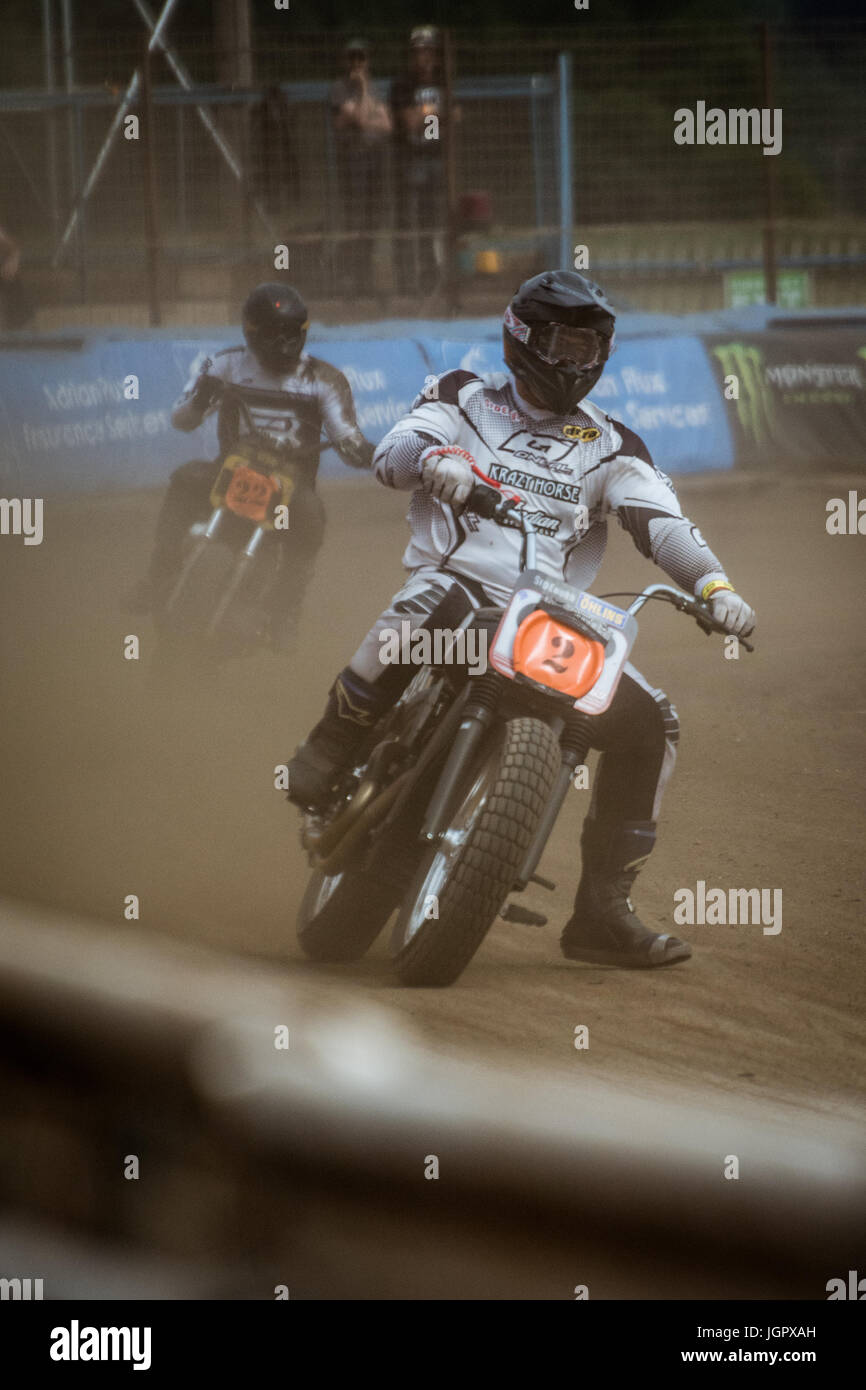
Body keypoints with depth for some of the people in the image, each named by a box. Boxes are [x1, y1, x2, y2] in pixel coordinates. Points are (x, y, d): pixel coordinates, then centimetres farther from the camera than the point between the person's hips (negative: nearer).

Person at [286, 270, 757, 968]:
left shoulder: (609, 445, 17)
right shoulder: (467, 399, 12)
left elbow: (661, 520, 3)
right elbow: (393, 451, -4)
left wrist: (714, 585, -16)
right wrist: (434, 456, -30)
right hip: (463, 582, -4)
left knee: (648, 723, -9)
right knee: (426, 604, -41)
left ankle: (603, 909, -1)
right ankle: (329, 749, -24)